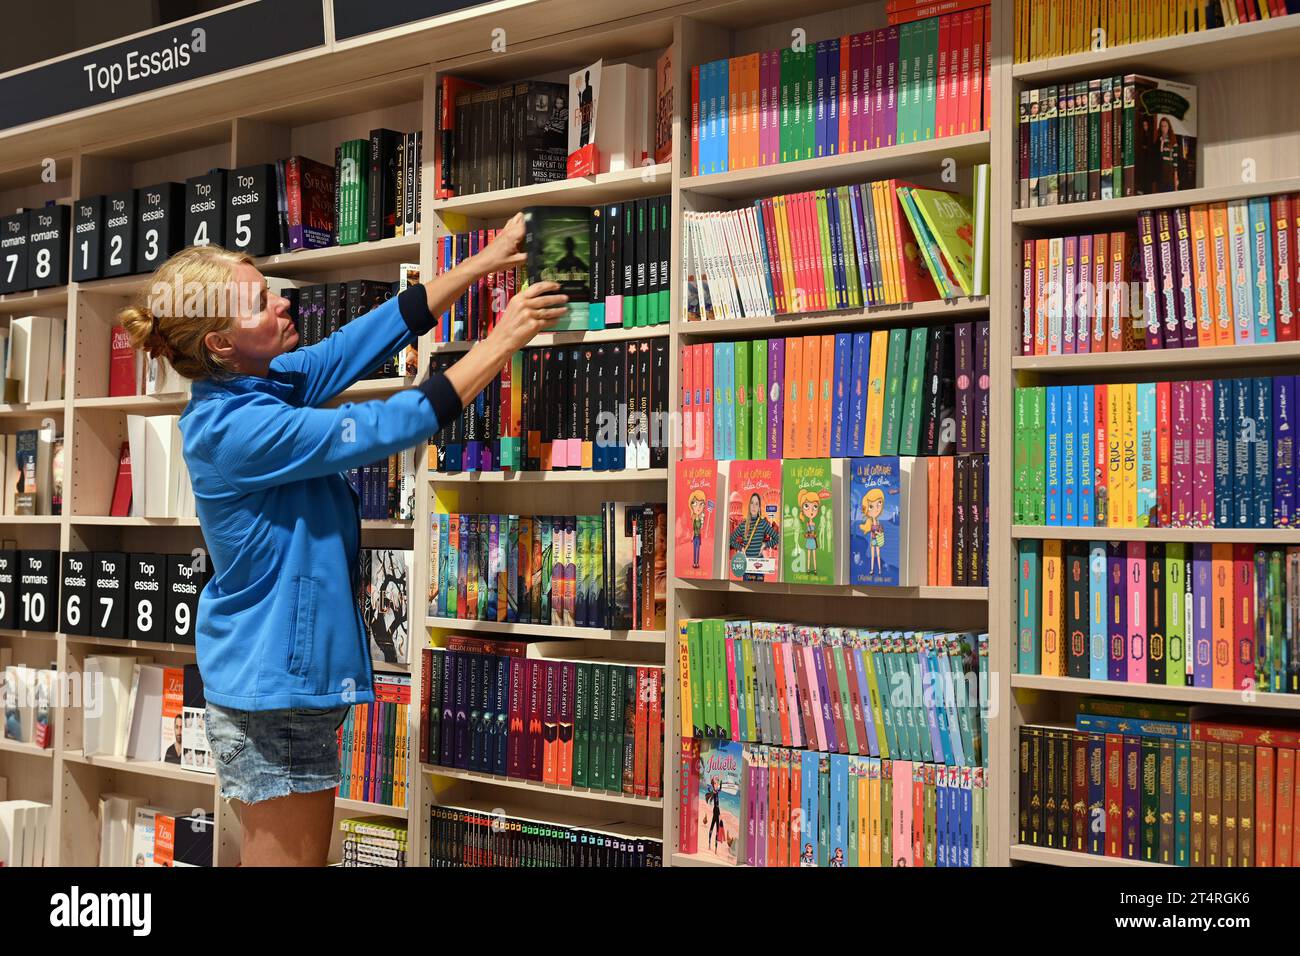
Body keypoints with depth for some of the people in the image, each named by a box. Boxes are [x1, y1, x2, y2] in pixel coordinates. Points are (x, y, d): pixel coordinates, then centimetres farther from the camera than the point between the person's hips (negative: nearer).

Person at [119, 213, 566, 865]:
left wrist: (487, 262, 6)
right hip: (272, 689, -10)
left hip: (297, 675, 10)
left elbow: (378, 332, 6)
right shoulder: (237, 429, -24)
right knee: (287, 856, 2)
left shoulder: (269, 382, 4)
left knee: (306, 855, 18)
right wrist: (504, 339, -16)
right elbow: (389, 426, -23)